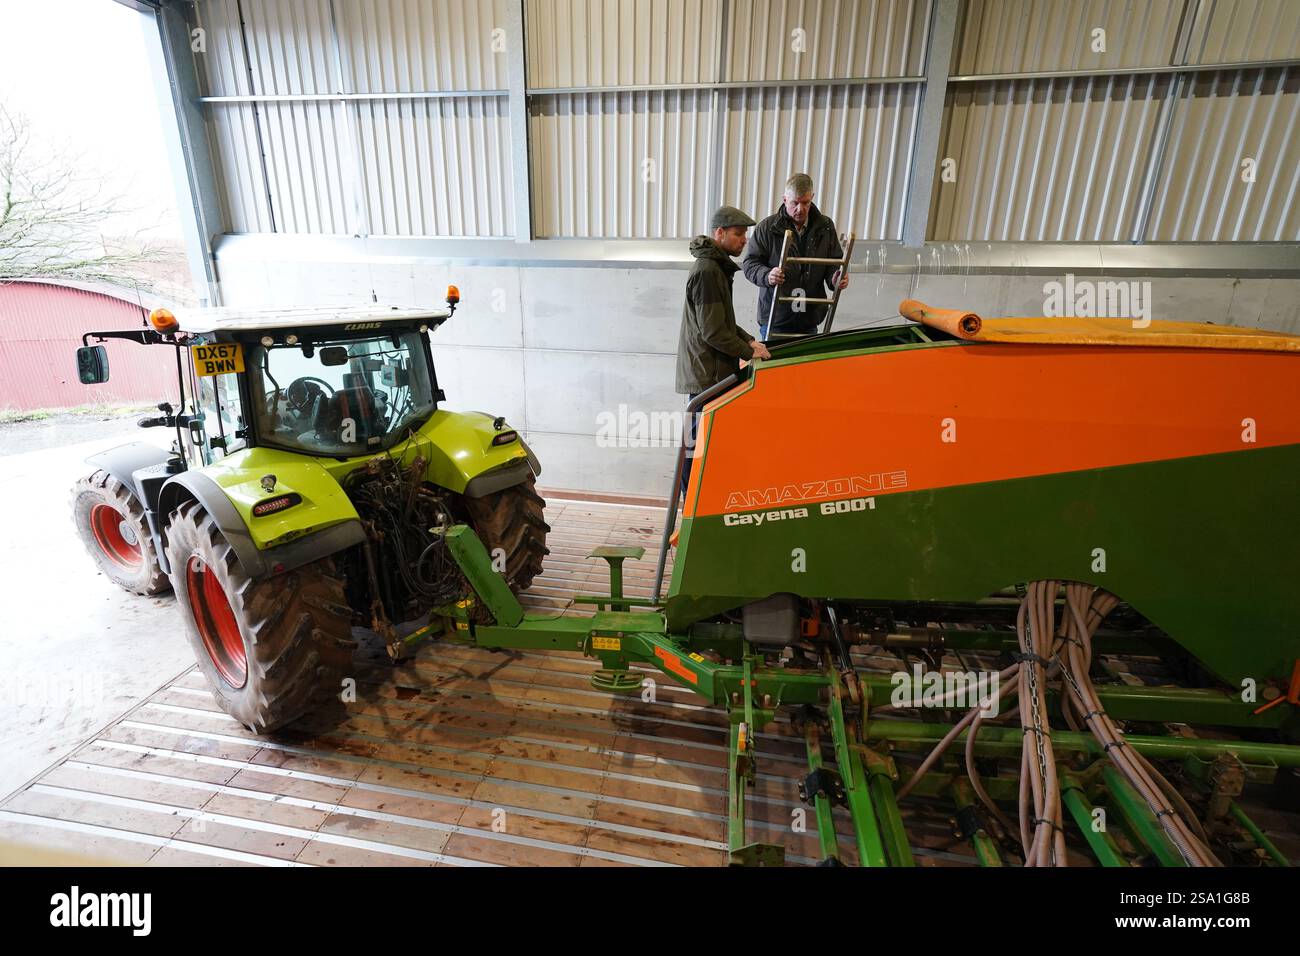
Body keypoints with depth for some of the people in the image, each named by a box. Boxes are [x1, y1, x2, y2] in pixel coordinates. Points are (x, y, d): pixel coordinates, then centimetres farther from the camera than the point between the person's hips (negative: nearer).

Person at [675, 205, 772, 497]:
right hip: (705, 373, -10)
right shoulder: (707, 271, -17)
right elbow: (713, 331, -21)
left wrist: (748, 340, 8)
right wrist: (749, 351, -11)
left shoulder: (717, 266, 16)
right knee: (698, 442, -2)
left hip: (712, 368, 10)